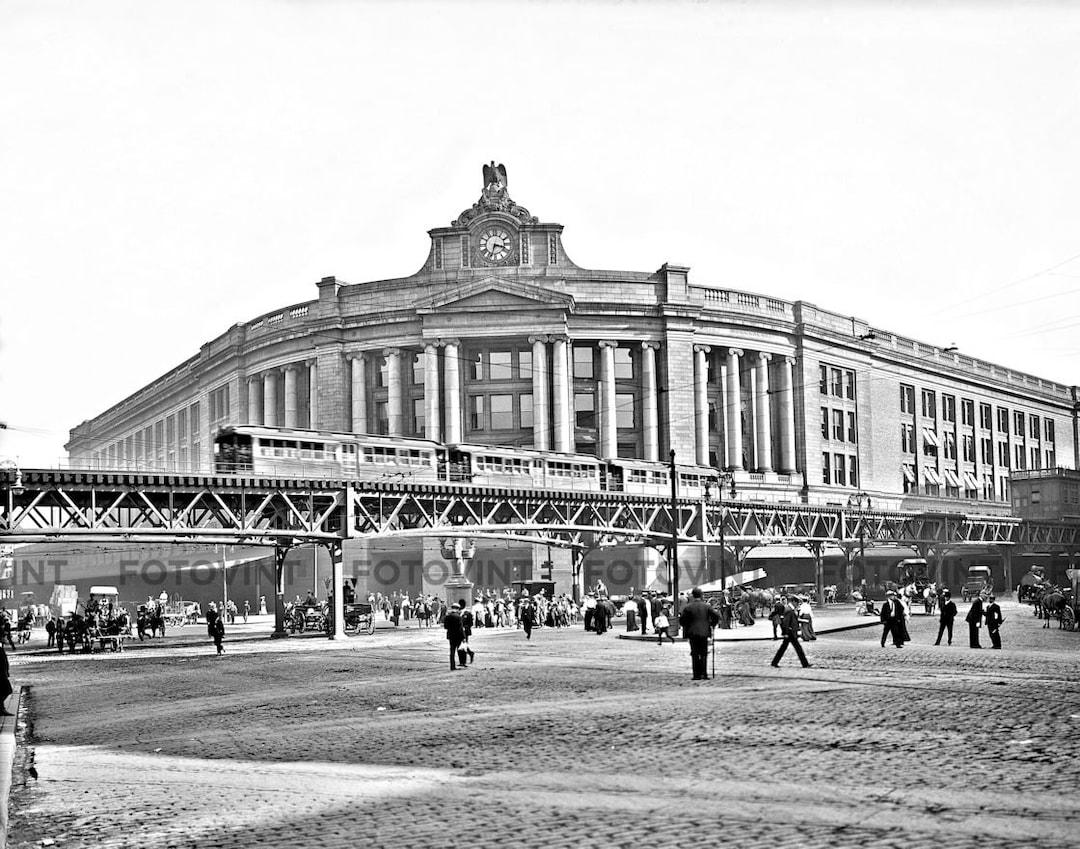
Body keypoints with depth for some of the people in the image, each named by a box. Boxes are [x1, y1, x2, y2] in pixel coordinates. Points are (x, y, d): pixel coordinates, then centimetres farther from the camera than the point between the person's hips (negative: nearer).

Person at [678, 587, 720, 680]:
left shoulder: (688, 607, -4)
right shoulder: (706, 606, -1)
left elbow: (682, 620, -5)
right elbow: (716, 616, -4)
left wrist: (686, 628, 12)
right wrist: (712, 625, 11)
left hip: (692, 634, -1)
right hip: (704, 633, 1)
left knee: (695, 655, 4)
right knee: (704, 654, 8)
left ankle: (697, 675, 1)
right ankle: (704, 674, 2)